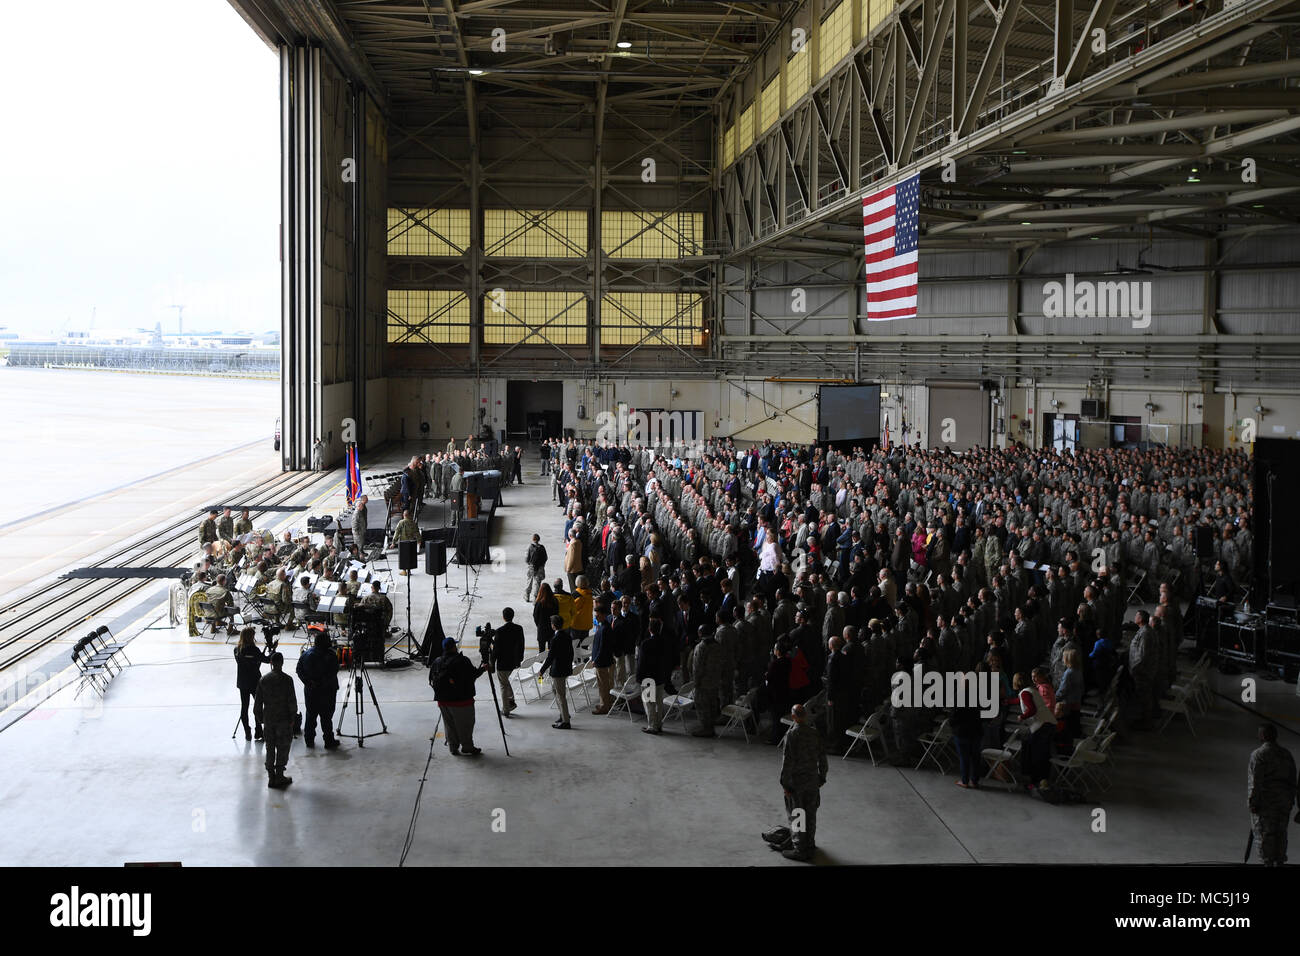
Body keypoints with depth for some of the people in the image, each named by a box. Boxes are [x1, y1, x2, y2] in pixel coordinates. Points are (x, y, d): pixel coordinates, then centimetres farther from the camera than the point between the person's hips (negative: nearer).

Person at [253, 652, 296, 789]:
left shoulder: (263, 679, 0)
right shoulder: (287, 679, -12)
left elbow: (258, 701, 4)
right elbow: (292, 701, -11)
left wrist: (260, 717, 16)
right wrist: (293, 717, 1)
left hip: (268, 720, 4)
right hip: (283, 720, -4)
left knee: (270, 747, 11)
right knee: (283, 748, 5)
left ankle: (271, 777, 14)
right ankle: (279, 776, 6)